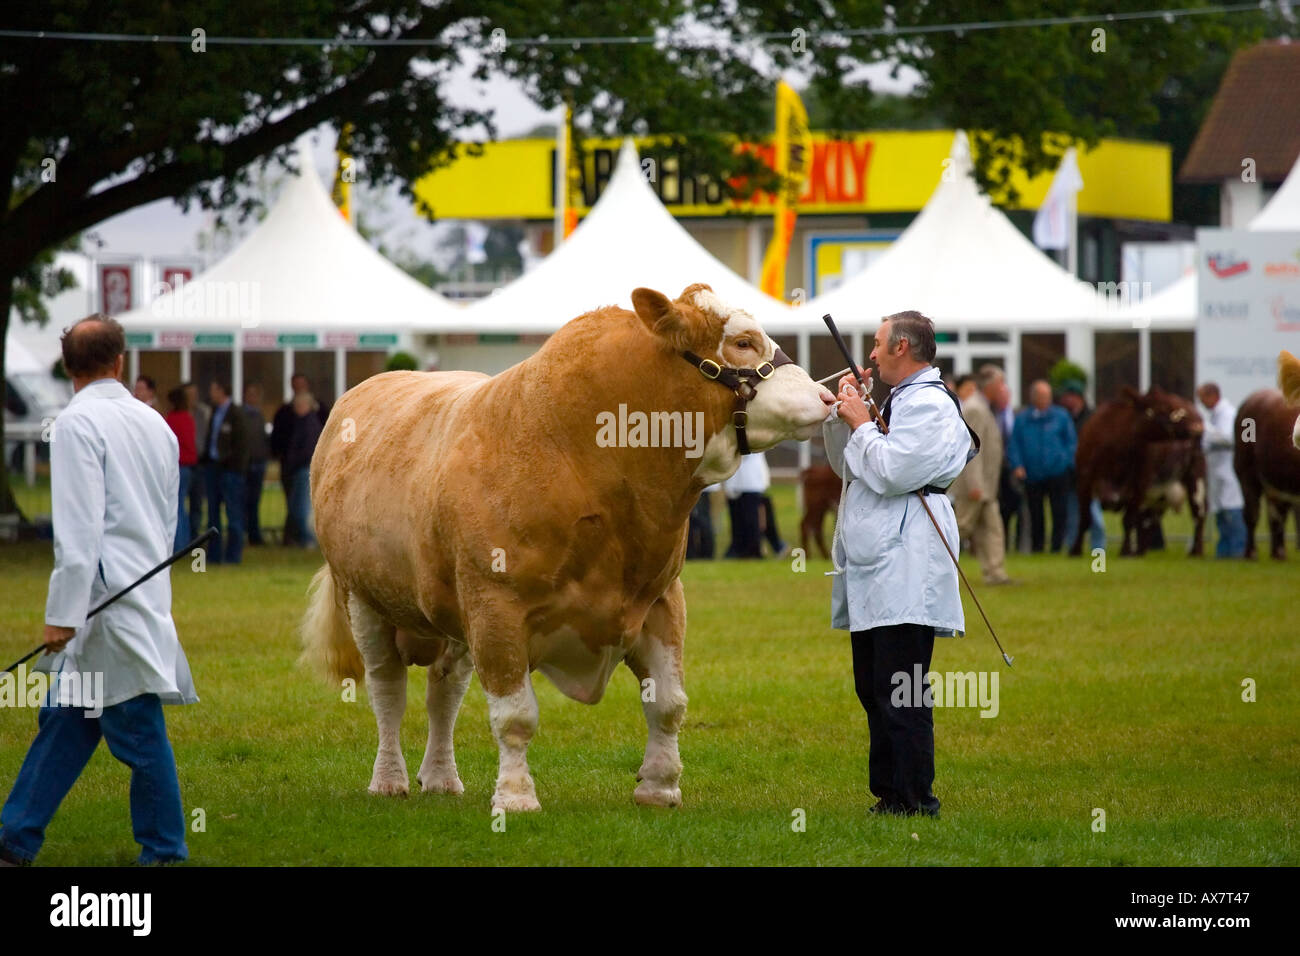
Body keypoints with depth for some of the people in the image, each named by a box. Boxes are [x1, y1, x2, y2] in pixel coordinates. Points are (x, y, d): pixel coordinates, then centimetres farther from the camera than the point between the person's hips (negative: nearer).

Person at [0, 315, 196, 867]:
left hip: (110, 603, -8)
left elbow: (80, 528, -18)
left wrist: (63, 614, -16)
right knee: (64, 722, 12)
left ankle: (164, 852, 4)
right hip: (147, 591, 8)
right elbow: (169, 520, 20)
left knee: (138, 731, -1)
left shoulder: (79, 423, -11)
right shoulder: (154, 424, 13)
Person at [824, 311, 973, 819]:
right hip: (873, 571, 11)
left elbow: (890, 474, -20)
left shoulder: (929, 405, -10)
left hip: (903, 576, -11)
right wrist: (842, 415, 16)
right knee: (874, 691, 12)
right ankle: (888, 794, 16)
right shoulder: (899, 401, 22)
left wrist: (861, 423, -7)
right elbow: (847, 467, 29)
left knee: (901, 696, -11)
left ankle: (915, 799, -10)